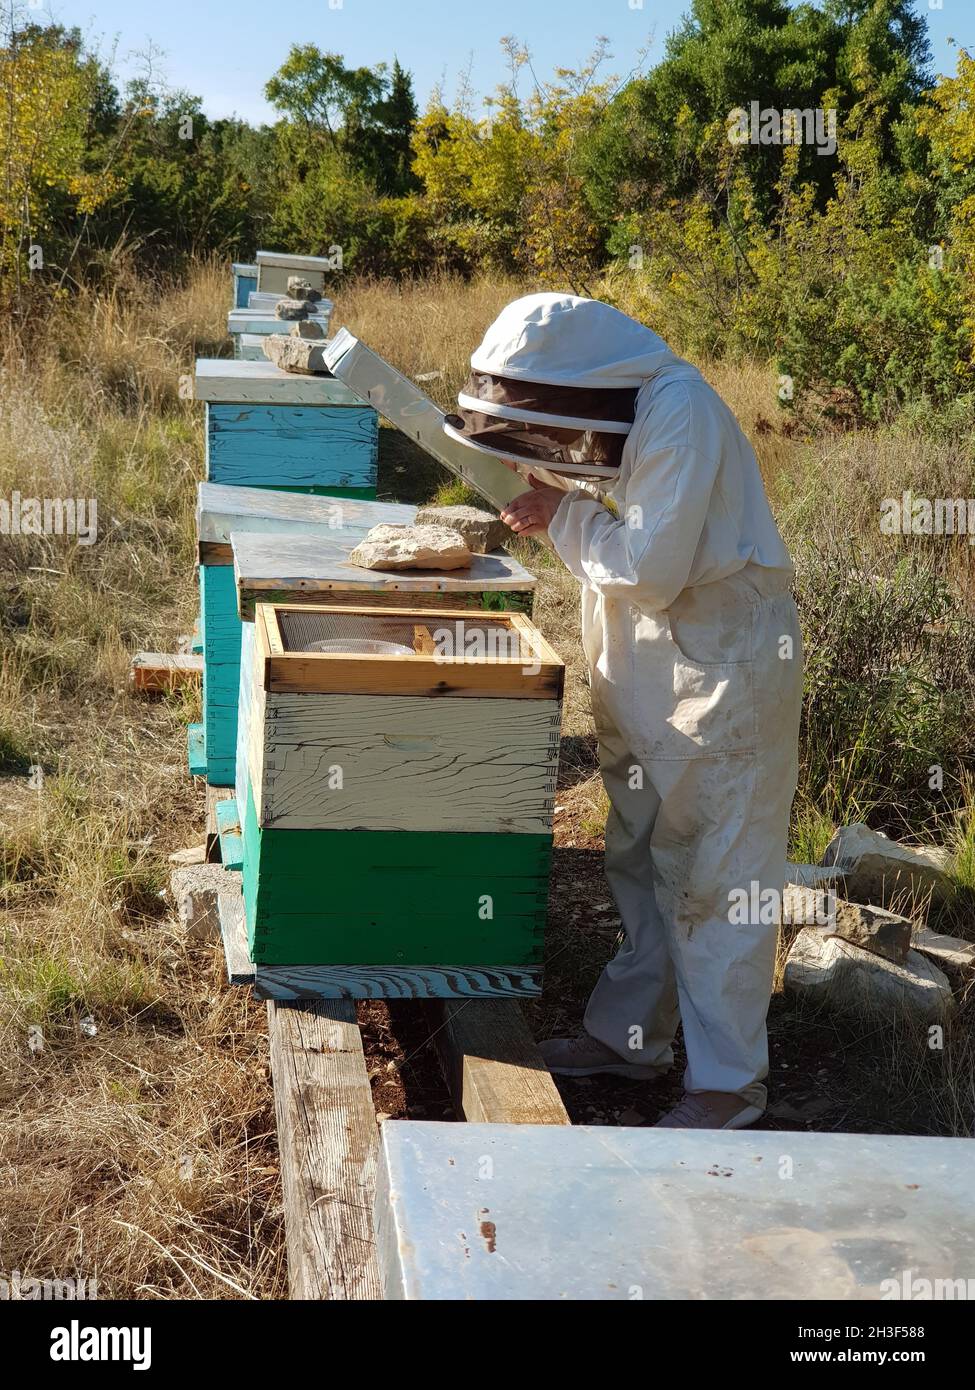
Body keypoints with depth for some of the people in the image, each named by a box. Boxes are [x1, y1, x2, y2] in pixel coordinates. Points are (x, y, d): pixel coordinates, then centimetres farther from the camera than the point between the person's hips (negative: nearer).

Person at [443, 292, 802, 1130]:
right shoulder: (621, 416, 6)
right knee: (641, 863, 18)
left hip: (721, 668, -9)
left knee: (714, 877, -1)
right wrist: (551, 503, -1)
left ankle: (728, 1083, 11)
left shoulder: (679, 414, -23)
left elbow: (650, 571, -25)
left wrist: (564, 516, -14)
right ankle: (632, 1033, 34)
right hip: (645, 673, 9)